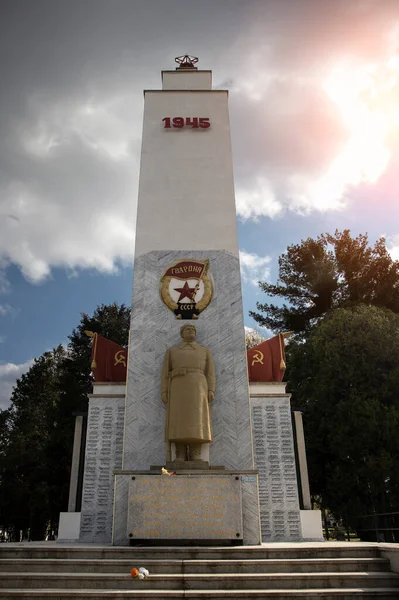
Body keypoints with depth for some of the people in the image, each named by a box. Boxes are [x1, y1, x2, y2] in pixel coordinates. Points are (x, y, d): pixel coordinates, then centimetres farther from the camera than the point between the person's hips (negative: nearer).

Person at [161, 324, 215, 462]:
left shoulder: (205, 351, 19)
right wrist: (164, 392, -1)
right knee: (178, 420, -10)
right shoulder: (171, 351, 20)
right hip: (177, 388, 0)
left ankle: (195, 456, -13)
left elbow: (210, 373, 11)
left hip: (197, 387, 0)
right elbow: (165, 372, 12)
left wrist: (211, 391, -3)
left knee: (196, 420, -12)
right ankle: (180, 456, -10)